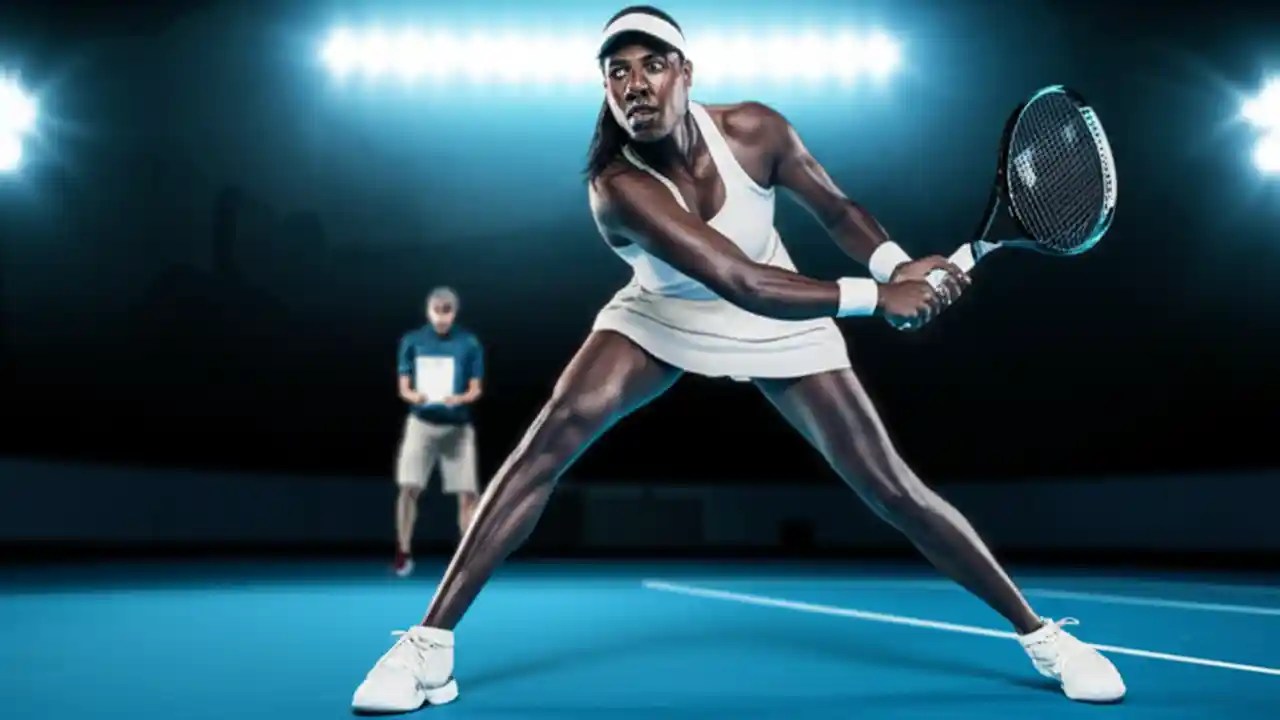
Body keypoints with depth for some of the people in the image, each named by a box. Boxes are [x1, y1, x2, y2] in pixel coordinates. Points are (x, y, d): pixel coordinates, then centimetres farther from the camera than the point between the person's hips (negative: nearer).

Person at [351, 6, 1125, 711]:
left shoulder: (756, 130, -23)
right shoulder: (617, 185, -33)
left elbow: (835, 207, -5)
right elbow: (741, 283, -42)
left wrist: (897, 262, -25)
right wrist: (876, 296, -43)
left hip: (780, 324, 2)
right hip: (660, 318, -1)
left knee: (891, 486, -4)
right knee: (548, 441, -23)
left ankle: (1039, 631, 15)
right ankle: (429, 645, -16)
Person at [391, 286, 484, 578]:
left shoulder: (469, 344, -1)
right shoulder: (412, 341, 1)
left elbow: (476, 389, 1)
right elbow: (404, 387, 3)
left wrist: (460, 399, -21)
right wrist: (414, 396, -20)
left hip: (458, 426, 0)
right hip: (421, 423, 0)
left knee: (468, 492, -3)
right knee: (408, 487, -7)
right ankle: (404, 553, 7)